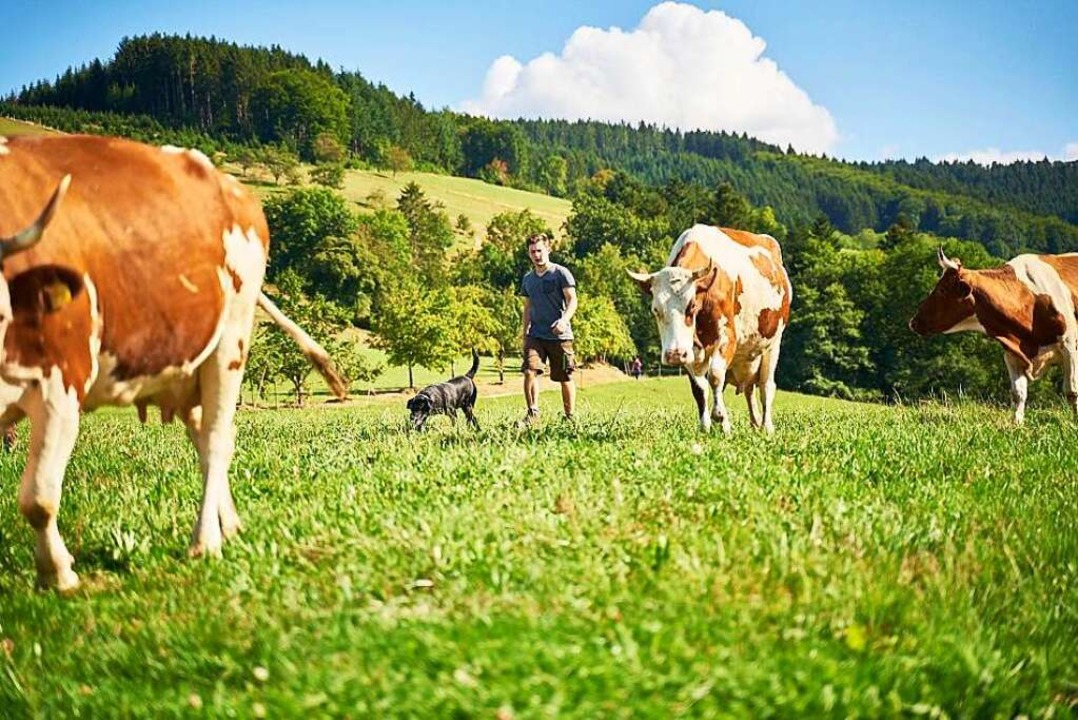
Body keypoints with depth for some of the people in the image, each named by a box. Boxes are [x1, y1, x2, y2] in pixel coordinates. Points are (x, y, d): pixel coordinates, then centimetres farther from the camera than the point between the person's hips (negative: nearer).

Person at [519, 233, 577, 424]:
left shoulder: (561, 273, -2)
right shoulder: (528, 278, 14)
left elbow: (572, 300, -9)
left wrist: (564, 319, -26)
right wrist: (524, 333, 17)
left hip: (560, 335, -4)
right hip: (535, 335, 4)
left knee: (565, 377, 3)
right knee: (530, 371, -16)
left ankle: (570, 416, 16)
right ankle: (533, 412, -12)